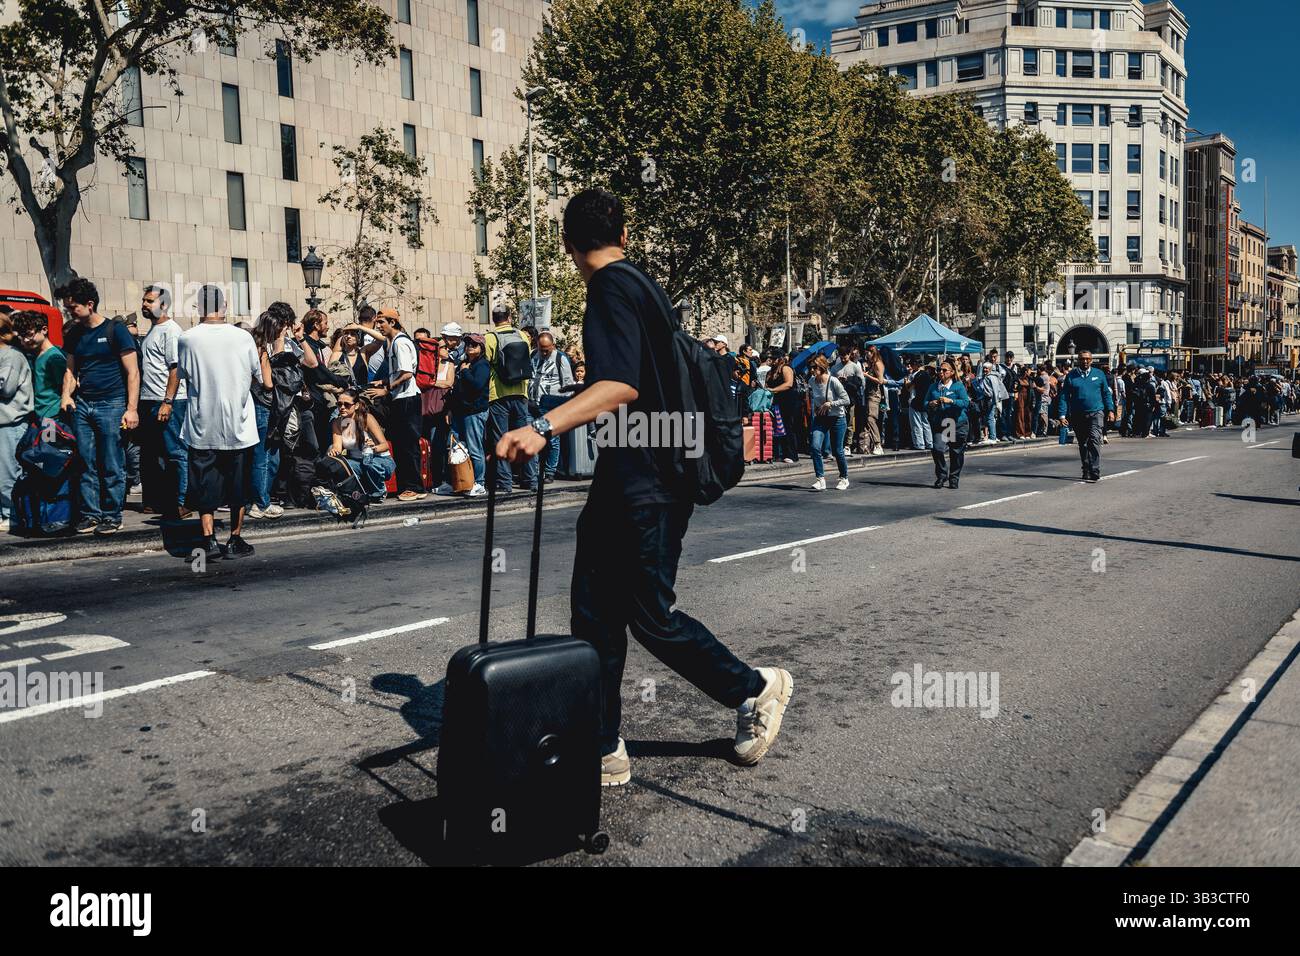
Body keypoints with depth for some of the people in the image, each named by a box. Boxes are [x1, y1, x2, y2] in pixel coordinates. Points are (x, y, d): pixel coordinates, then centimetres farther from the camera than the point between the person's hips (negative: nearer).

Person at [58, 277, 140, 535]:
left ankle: (112, 516, 7)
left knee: (112, 467, -1)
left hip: (111, 405, -5)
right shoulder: (74, 335, 14)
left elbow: (132, 373, -5)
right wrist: (66, 395, 3)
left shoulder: (115, 330, -3)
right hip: (82, 405, 5)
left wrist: (131, 409, -12)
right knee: (87, 465, 6)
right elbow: (71, 370, 22)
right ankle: (90, 514, 13)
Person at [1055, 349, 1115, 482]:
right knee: (1083, 444, 10)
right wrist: (1062, 415, -4)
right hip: (1077, 415, 2)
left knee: (1094, 440, -17)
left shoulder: (1099, 374, 8)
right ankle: (1086, 471, 23)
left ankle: (1095, 472, -20)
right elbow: (1064, 396, 4)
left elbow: (1107, 393, 13)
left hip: (1096, 413, -2)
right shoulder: (1071, 376, 5)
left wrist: (1110, 410, 4)